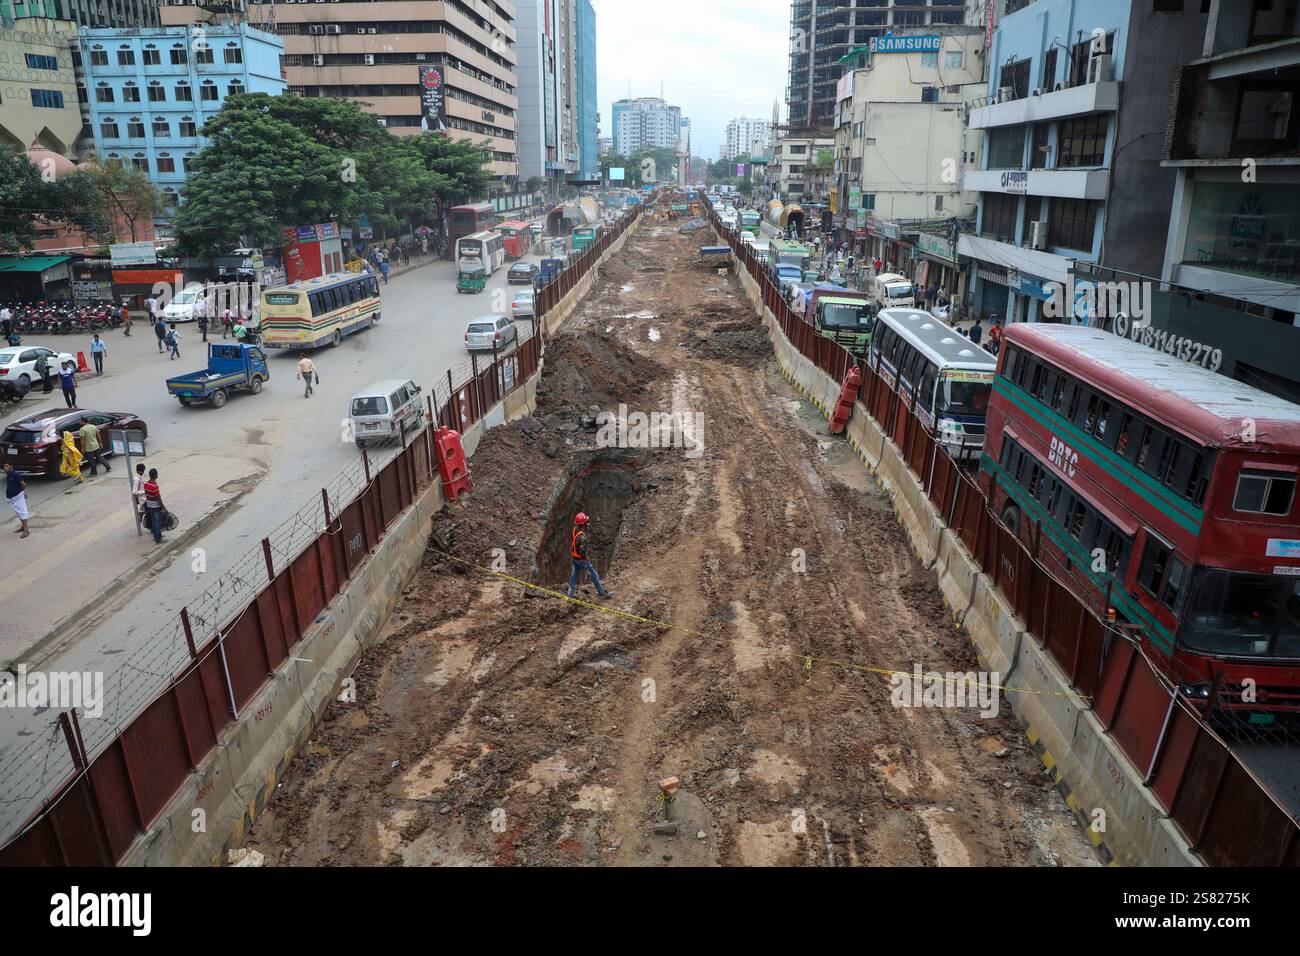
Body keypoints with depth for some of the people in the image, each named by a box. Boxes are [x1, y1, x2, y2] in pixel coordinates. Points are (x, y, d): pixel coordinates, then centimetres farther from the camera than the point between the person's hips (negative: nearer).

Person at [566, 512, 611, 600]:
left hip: (574, 557, 8)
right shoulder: (582, 536, -34)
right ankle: (601, 592, 18)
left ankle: (570, 594, 26)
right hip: (581, 558, -8)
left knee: (574, 575, 19)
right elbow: (582, 550, -32)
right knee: (593, 574, 6)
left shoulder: (575, 529, -6)